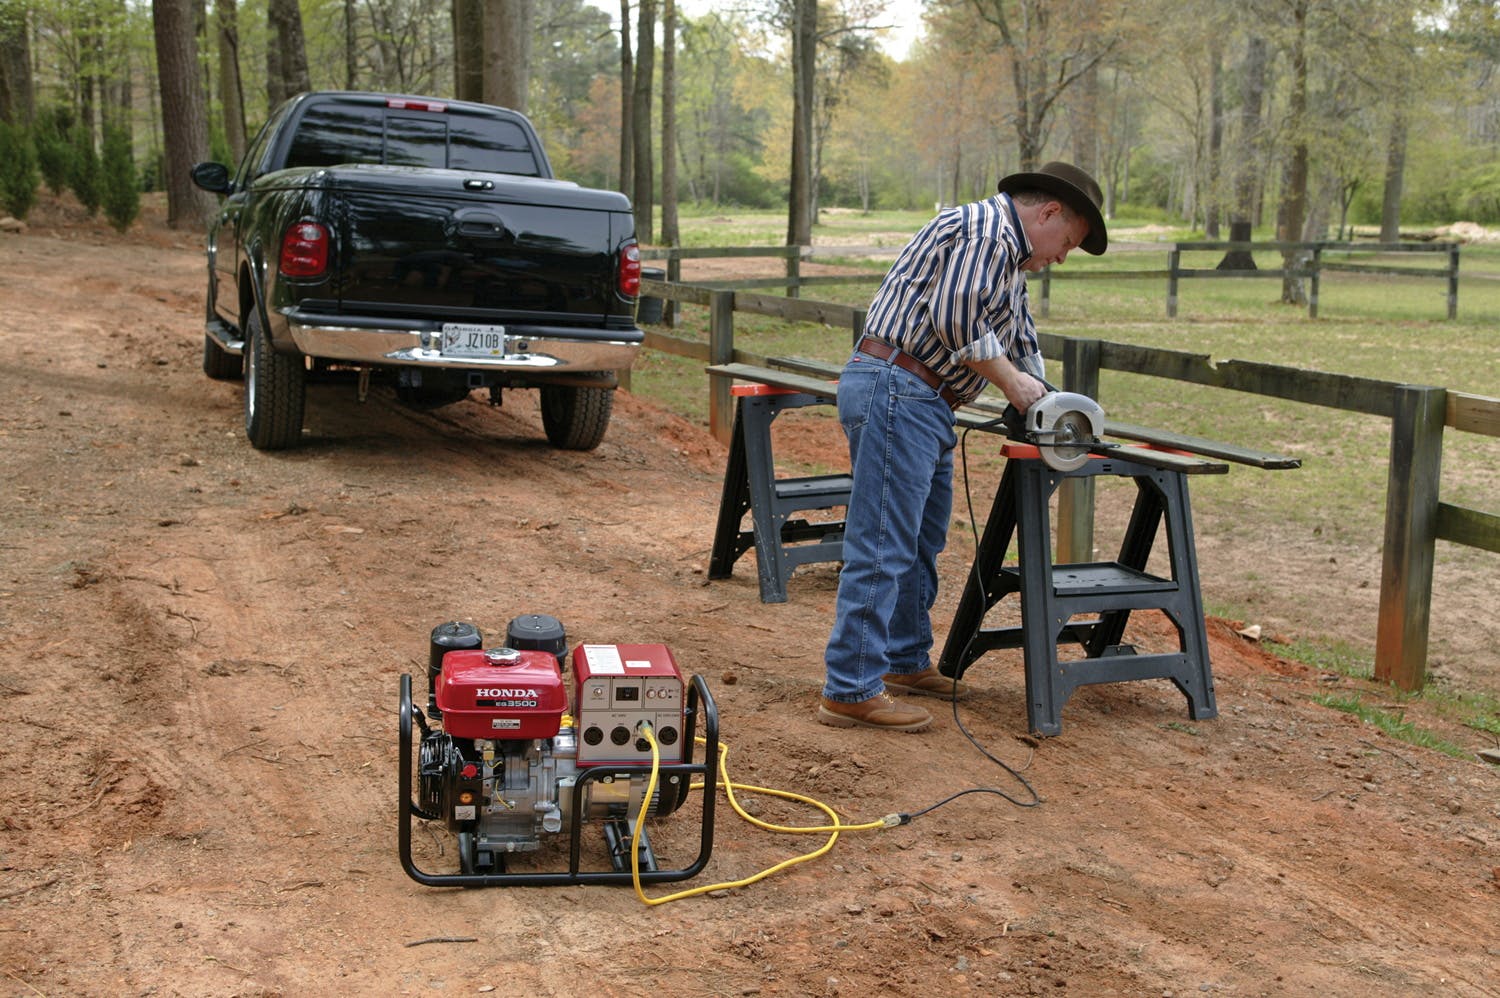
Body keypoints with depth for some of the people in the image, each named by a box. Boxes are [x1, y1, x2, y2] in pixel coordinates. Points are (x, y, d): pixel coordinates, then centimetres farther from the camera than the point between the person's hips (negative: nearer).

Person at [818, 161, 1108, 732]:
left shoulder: (1008, 256, 25)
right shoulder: (987, 231, -10)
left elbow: (1019, 339, 31)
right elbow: (955, 319, -21)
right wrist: (1013, 382, -9)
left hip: (924, 404, 11)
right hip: (895, 391, -11)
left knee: (921, 543, 18)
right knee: (881, 547, -11)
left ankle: (905, 661, 30)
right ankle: (851, 691, -8)